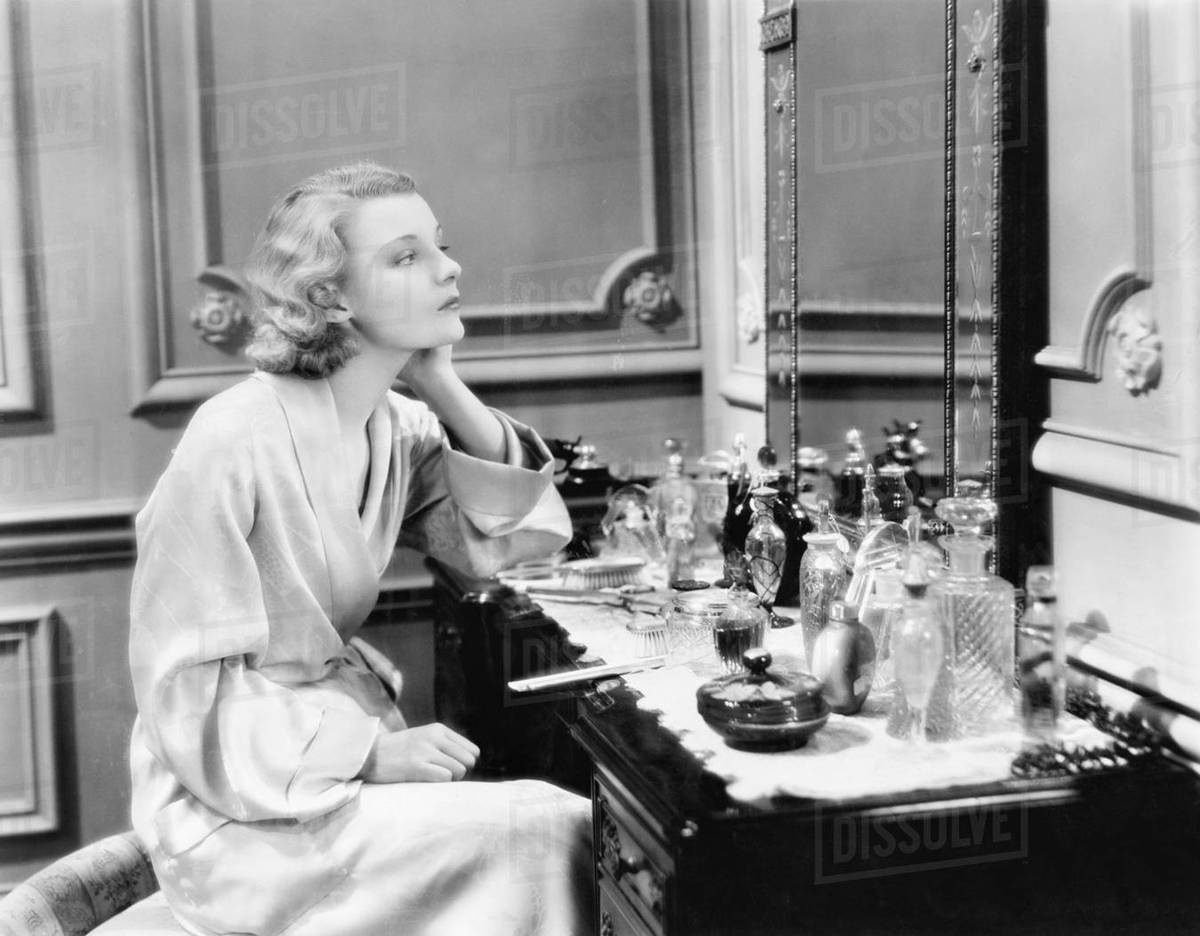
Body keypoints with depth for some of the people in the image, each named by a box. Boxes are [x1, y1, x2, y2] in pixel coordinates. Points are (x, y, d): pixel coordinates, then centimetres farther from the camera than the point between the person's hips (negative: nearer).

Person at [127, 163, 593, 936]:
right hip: (237, 809, -7)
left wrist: (446, 391, -10)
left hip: (346, 749, 7)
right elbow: (189, 692, -17)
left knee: (577, 828, -9)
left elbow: (507, 536, -1)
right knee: (542, 837, -19)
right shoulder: (234, 445, -20)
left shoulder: (395, 427, 3)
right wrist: (373, 753, -22)